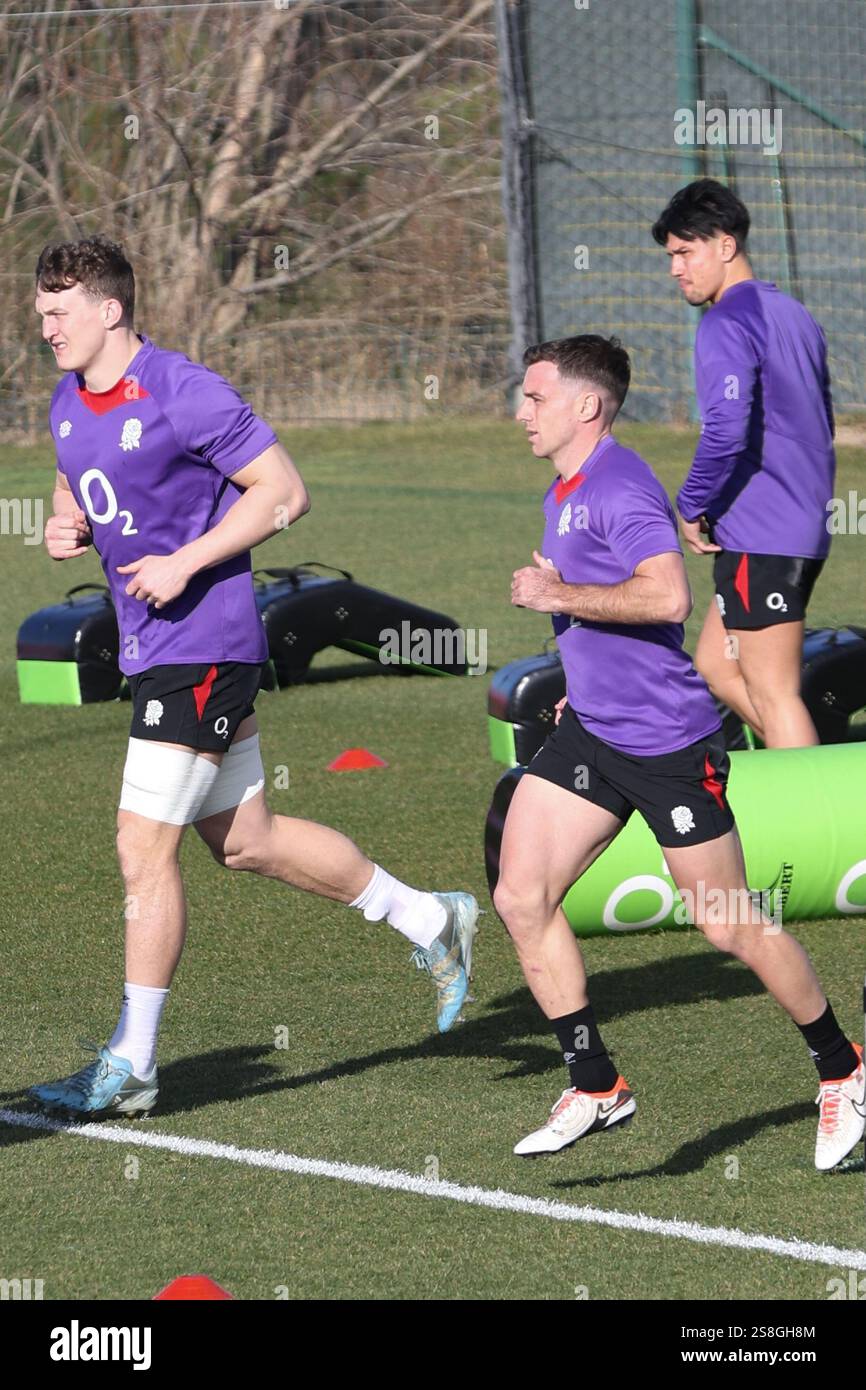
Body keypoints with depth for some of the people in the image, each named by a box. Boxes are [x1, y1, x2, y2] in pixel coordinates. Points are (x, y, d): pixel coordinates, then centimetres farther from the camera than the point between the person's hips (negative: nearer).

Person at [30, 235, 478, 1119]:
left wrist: (186, 563, -20)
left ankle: (130, 1064, -2)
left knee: (143, 848, -9)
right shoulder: (69, 403, 9)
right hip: (146, 644, 9)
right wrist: (65, 525, 1)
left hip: (203, 641, -9)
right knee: (246, 841, 16)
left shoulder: (184, 395, -16)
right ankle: (430, 920, 31)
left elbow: (283, 492, -14)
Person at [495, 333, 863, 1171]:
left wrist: (558, 596, -22)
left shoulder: (619, 487, -17)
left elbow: (667, 596, -31)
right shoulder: (562, 496, 14)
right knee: (519, 897, -3)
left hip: (667, 740, -9)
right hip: (590, 730, 9)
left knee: (729, 927, 0)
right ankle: (595, 1086, 5)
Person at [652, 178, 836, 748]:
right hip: (805, 529, 9)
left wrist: (692, 507, -12)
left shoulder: (727, 323, -13)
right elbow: (820, 425, 25)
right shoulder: (795, 316, 16)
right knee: (717, 666, 17)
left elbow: (726, 428, -25)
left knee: (773, 693, -5)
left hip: (757, 539, -9)